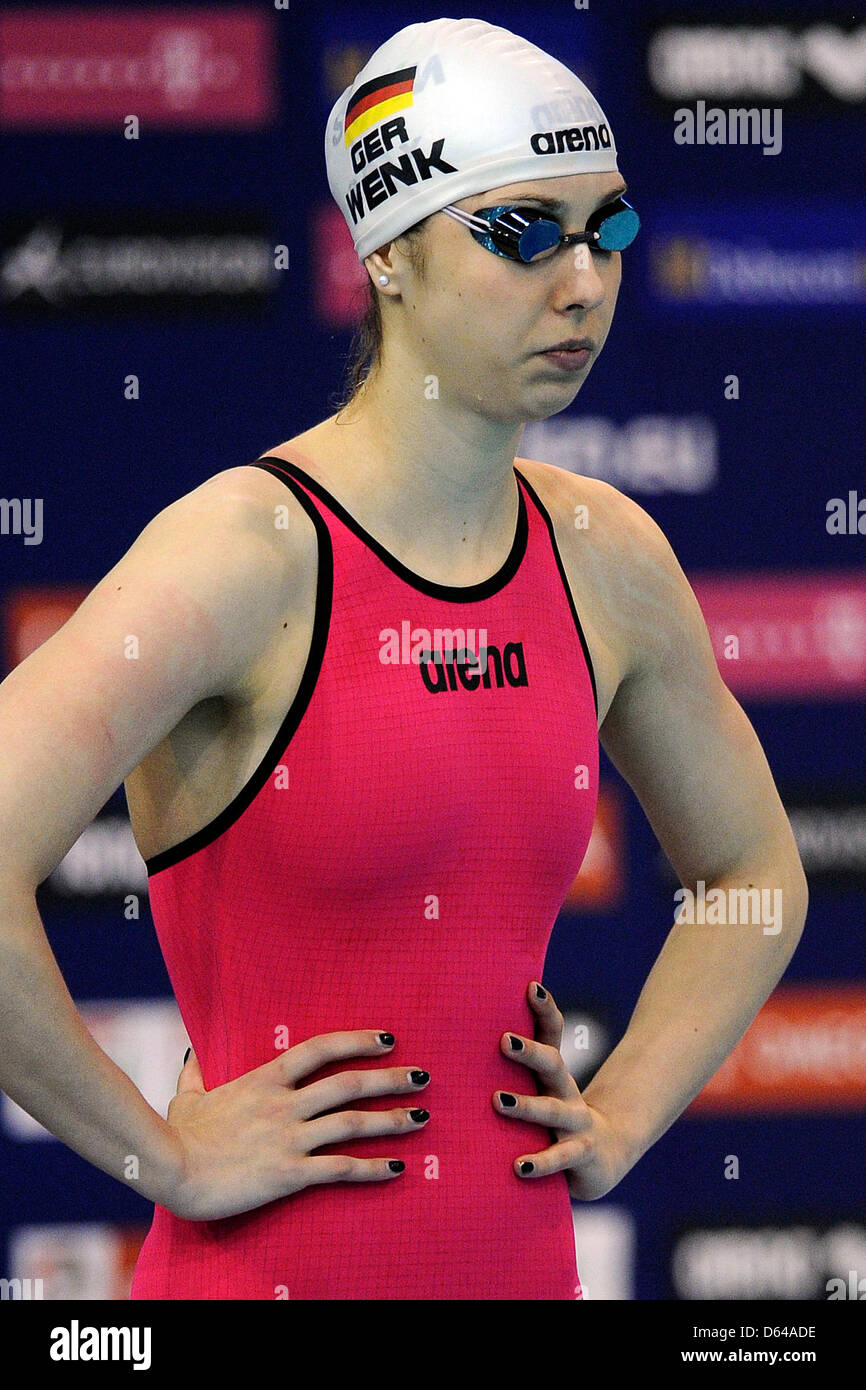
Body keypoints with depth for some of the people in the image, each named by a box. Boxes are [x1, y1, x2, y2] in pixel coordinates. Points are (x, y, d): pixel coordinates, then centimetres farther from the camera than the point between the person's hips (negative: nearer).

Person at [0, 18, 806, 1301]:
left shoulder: (606, 560, 5)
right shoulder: (250, 554, -14)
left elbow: (756, 874, 22)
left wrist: (618, 1123, 10)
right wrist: (165, 1157, -17)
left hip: (523, 1263, 6)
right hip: (267, 1270, -6)